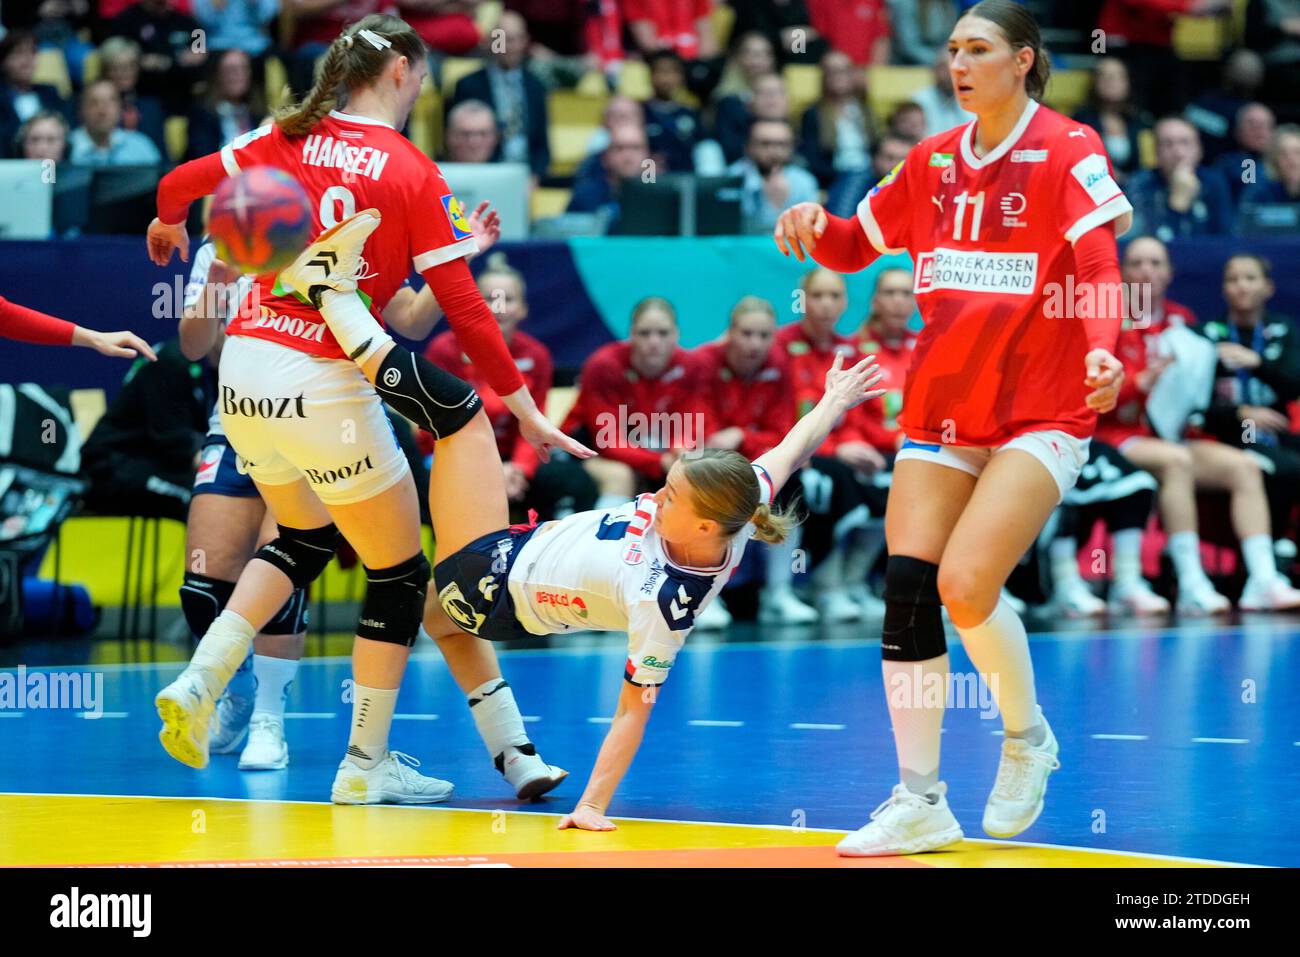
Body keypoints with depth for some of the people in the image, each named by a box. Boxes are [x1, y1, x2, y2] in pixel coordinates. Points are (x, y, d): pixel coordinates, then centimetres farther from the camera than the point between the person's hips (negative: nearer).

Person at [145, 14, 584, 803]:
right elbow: (464, 307, -7)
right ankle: (366, 765, 15)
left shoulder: (289, 140, 5)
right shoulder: (414, 174, -7)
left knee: (306, 538, 29)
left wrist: (169, 225, 33)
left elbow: (179, 184, 9)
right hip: (324, 387, -6)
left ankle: (199, 685, 13)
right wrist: (527, 411, 0)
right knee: (399, 570, 11)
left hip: (245, 373, 6)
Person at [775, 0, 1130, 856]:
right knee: (907, 588, -4)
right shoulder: (934, 160, 10)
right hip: (940, 410, 6)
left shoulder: (1066, 148, -8)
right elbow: (855, 246, 19)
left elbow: (1100, 267, -19)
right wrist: (815, 227, -3)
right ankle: (920, 802, 6)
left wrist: (1103, 351, -37)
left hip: (1040, 415, -6)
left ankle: (1027, 737, 10)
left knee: (966, 585, -19)